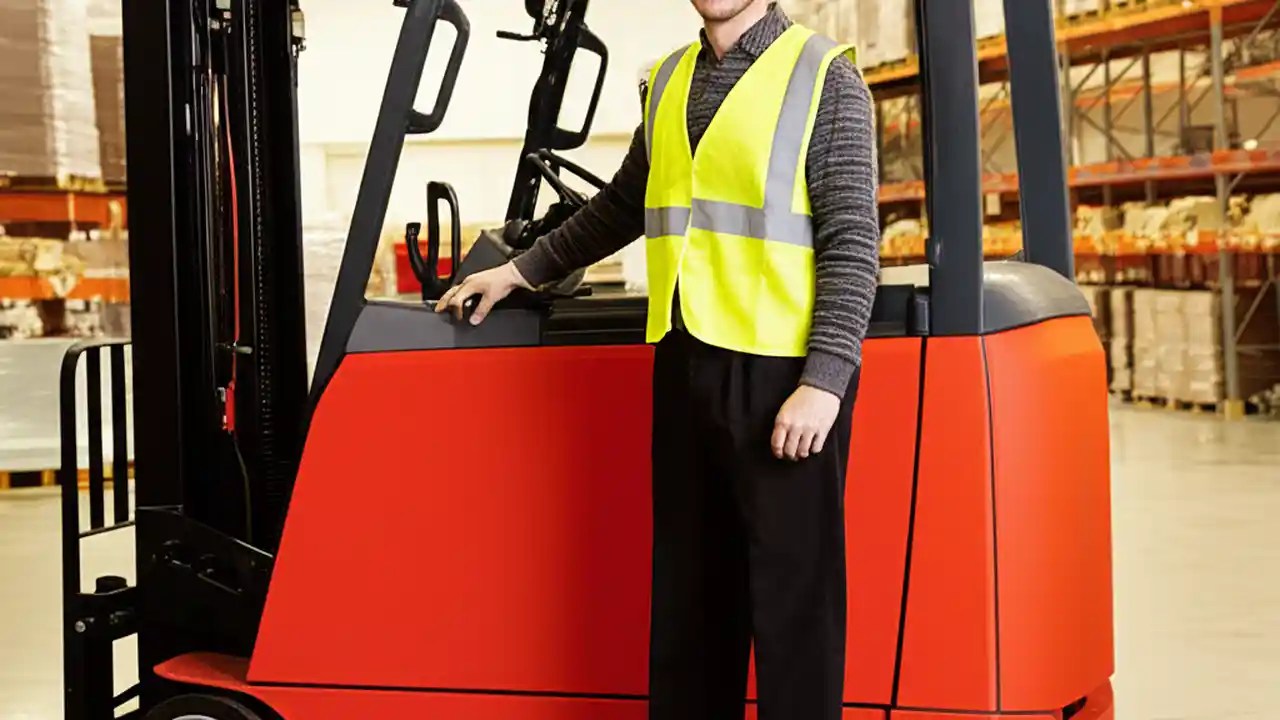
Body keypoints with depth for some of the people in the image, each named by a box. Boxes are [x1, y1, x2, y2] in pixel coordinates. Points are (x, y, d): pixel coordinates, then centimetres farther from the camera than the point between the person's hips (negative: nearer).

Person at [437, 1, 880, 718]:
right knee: (689, 585, 12)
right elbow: (621, 207, 28)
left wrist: (823, 380, -16)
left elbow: (853, 242, -8)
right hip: (684, 362, 6)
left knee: (791, 590, 0)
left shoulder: (825, 76, -3)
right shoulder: (671, 80, 15)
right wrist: (522, 270, 28)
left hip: (783, 369, -6)